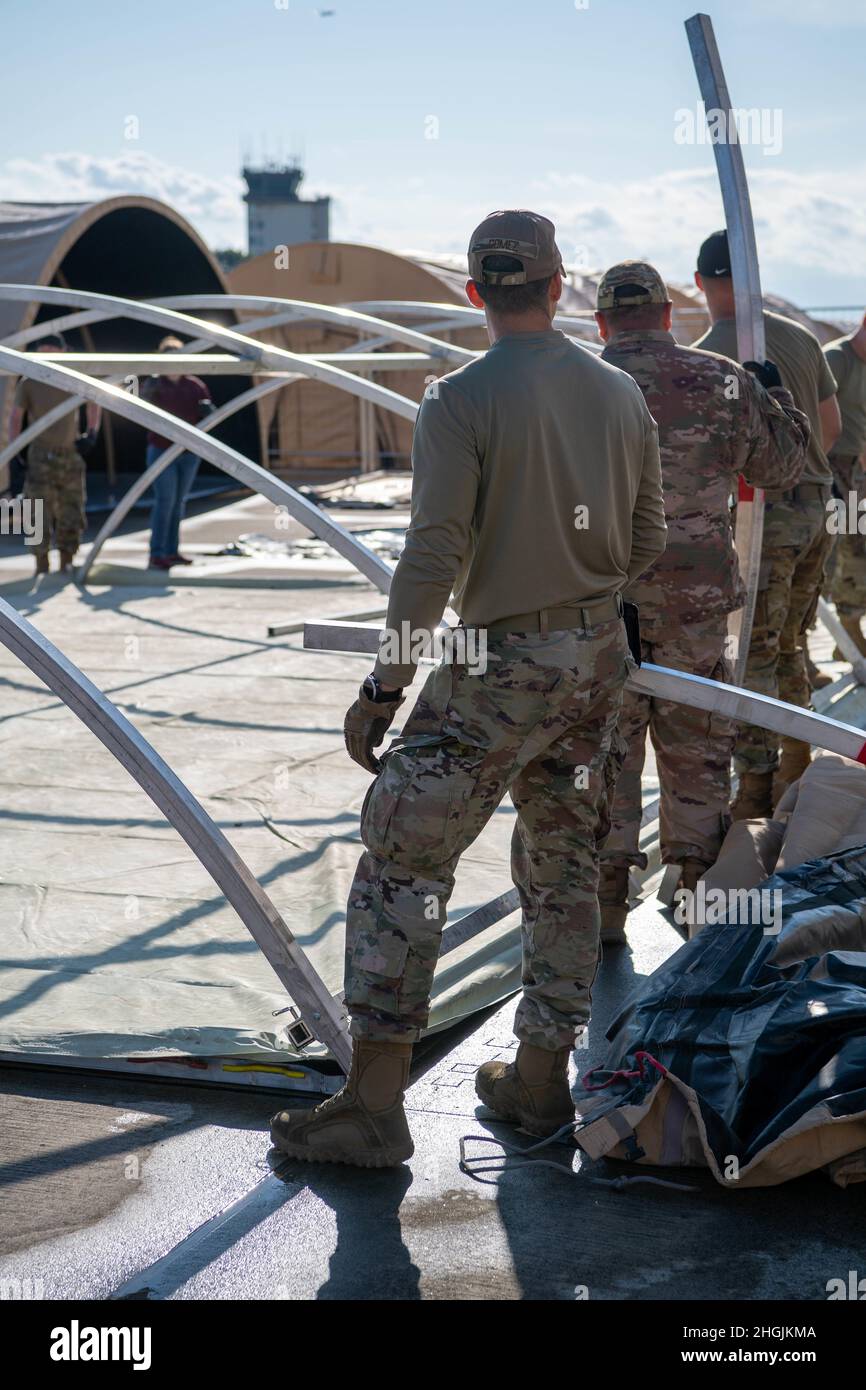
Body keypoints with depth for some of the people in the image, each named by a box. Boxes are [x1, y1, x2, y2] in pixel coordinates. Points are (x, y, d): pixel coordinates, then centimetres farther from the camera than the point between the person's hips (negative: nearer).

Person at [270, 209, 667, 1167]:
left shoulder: (461, 400, -12)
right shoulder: (620, 394, 6)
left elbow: (434, 556, -17)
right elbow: (646, 540, 12)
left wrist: (384, 685, -12)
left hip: (500, 665, -6)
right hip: (599, 657, 6)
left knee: (402, 863, -1)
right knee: (562, 867, 15)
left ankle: (374, 1103, -2)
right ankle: (541, 1079, 23)